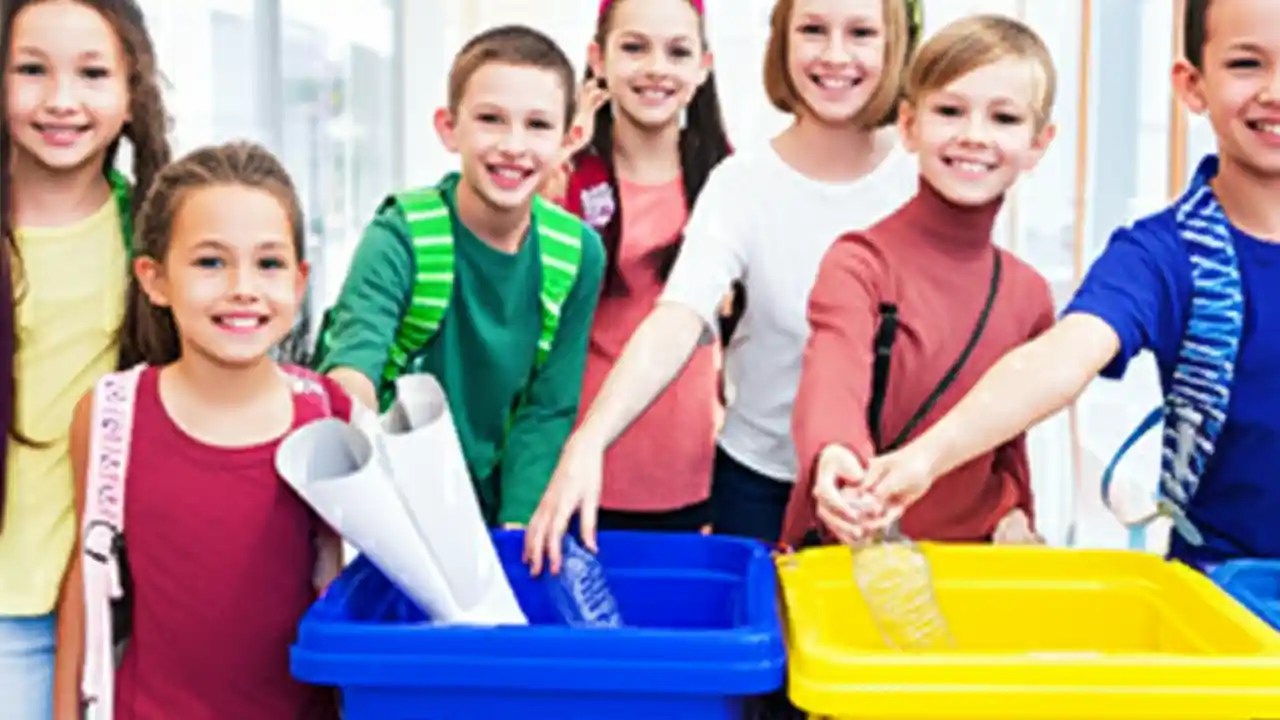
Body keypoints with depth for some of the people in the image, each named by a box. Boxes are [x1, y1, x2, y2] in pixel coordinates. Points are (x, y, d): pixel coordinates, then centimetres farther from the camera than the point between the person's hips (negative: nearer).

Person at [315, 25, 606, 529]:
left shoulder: (577, 254, -9)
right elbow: (356, 353, -33)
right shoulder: (401, 238, -17)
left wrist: (518, 527, -13)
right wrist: (353, 413, -55)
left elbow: (548, 409, -5)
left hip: (492, 500, 3)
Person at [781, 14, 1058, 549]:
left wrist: (1014, 514, 5)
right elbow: (833, 377, -29)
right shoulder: (861, 262, -10)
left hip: (970, 553, 3)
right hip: (848, 549, -3)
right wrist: (833, 456, -48)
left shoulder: (1029, 295, 5)